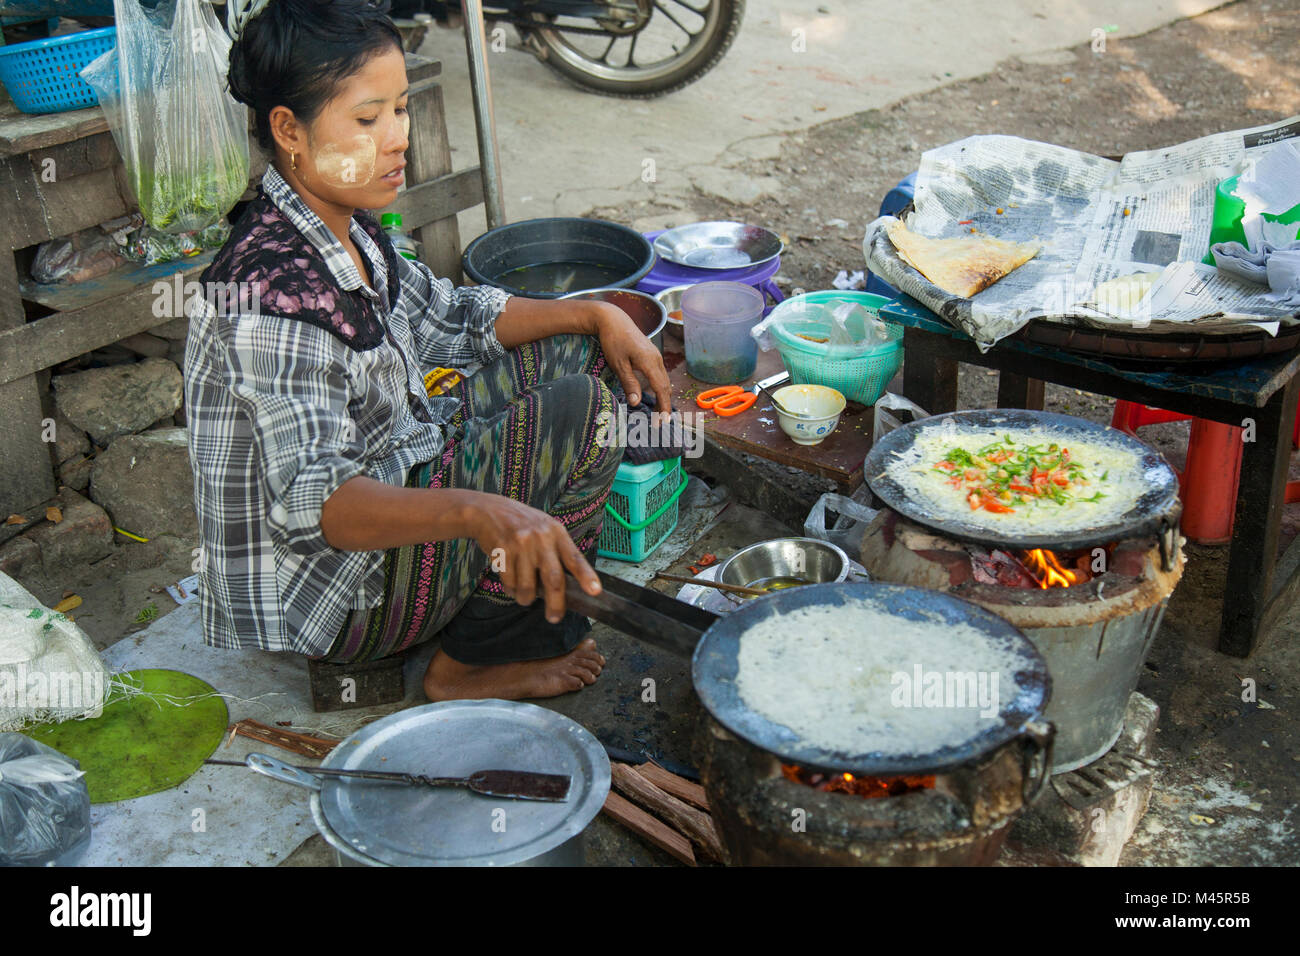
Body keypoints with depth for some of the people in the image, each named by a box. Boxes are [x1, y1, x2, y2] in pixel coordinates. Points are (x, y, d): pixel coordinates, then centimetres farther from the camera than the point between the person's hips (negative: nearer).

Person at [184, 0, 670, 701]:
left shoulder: (344, 228, 1)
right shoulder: (275, 288, -29)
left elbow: (450, 319, 14)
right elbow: (312, 499, -38)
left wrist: (595, 315, 2)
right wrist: (481, 511, -54)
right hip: (335, 596, -9)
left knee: (568, 352, 9)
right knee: (579, 412, -20)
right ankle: (470, 669, -4)